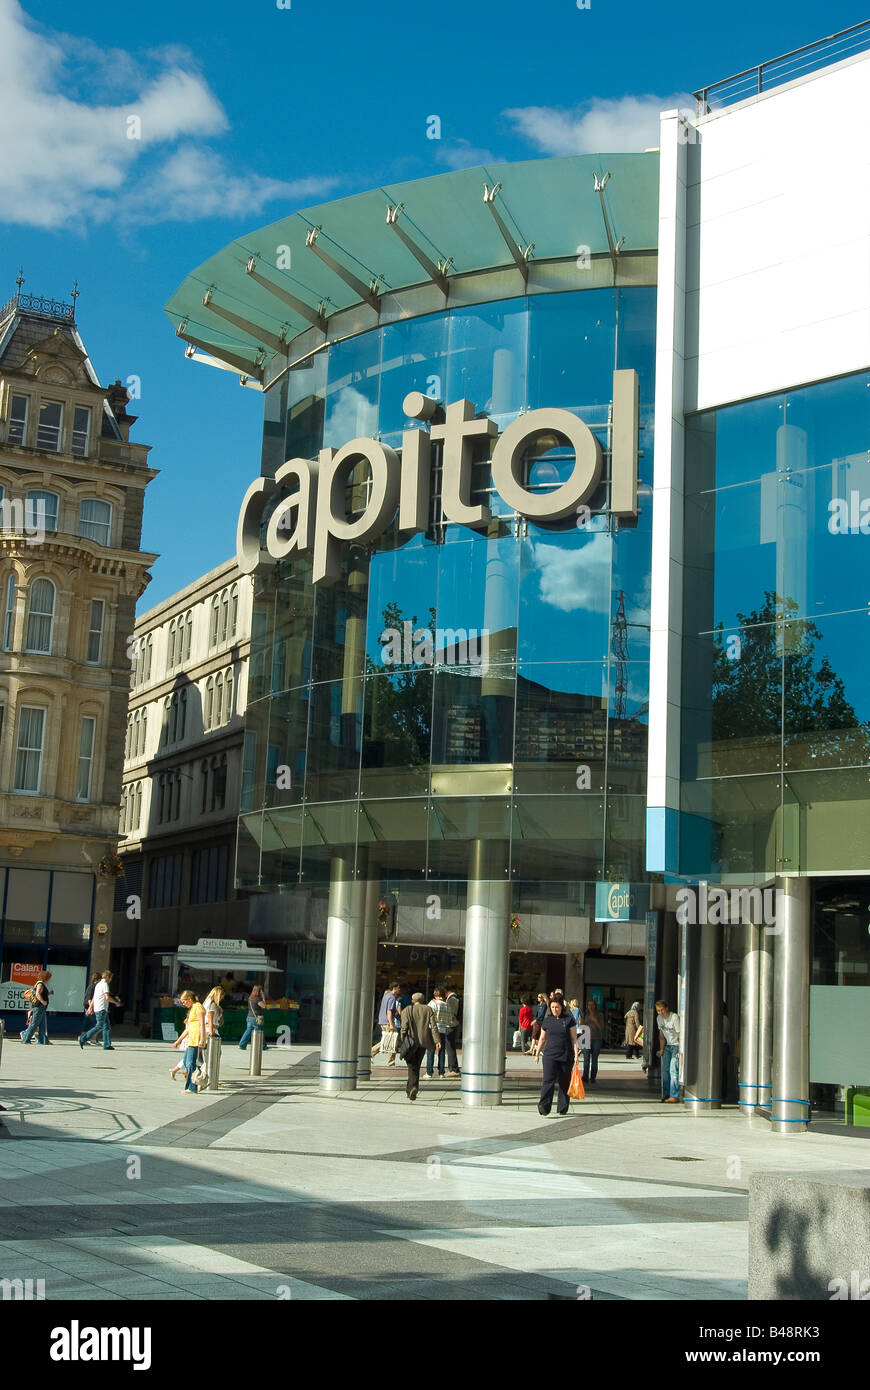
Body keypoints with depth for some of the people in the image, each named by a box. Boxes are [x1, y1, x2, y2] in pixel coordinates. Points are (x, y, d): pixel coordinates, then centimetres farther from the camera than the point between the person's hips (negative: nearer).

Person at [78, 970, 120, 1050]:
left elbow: (94, 997, 23)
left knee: (106, 1027, 7)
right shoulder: (105, 984, -10)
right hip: (101, 1009, -10)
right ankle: (83, 1039, -10)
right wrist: (116, 1002, -6)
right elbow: (107, 997, -19)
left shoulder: (99, 984, 19)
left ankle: (107, 1045, 4)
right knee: (99, 1027, -10)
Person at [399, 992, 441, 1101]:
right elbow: (433, 1026, -1)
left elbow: (404, 1027, -6)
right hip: (423, 1041, 2)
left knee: (412, 1066, 1)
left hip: (411, 1042, -2)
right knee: (416, 1066, 14)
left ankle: (413, 1087, -19)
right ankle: (410, 1089, 18)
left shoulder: (407, 1010, 3)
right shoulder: (428, 1009, 8)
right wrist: (437, 1041, -6)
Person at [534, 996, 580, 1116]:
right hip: (550, 1055, 0)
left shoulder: (569, 1020, 2)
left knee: (564, 1082, 6)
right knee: (548, 1080, -14)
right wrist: (537, 1053, 18)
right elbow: (542, 1038, 17)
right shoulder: (547, 1020, 8)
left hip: (566, 1056, 0)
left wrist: (576, 1054, -7)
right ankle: (544, 1107, -24)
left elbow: (574, 1038, 1)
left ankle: (562, 1108, 16)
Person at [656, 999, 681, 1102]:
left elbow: (680, 1036, -19)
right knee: (665, 1070, 3)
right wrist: (661, 1049, 11)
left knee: (673, 1070, -16)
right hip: (668, 1046, 7)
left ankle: (674, 1096, -15)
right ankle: (666, 1094, 12)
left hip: (677, 1046, -7)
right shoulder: (659, 1019, 4)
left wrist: (680, 1051, -20)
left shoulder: (674, 1018, -20)